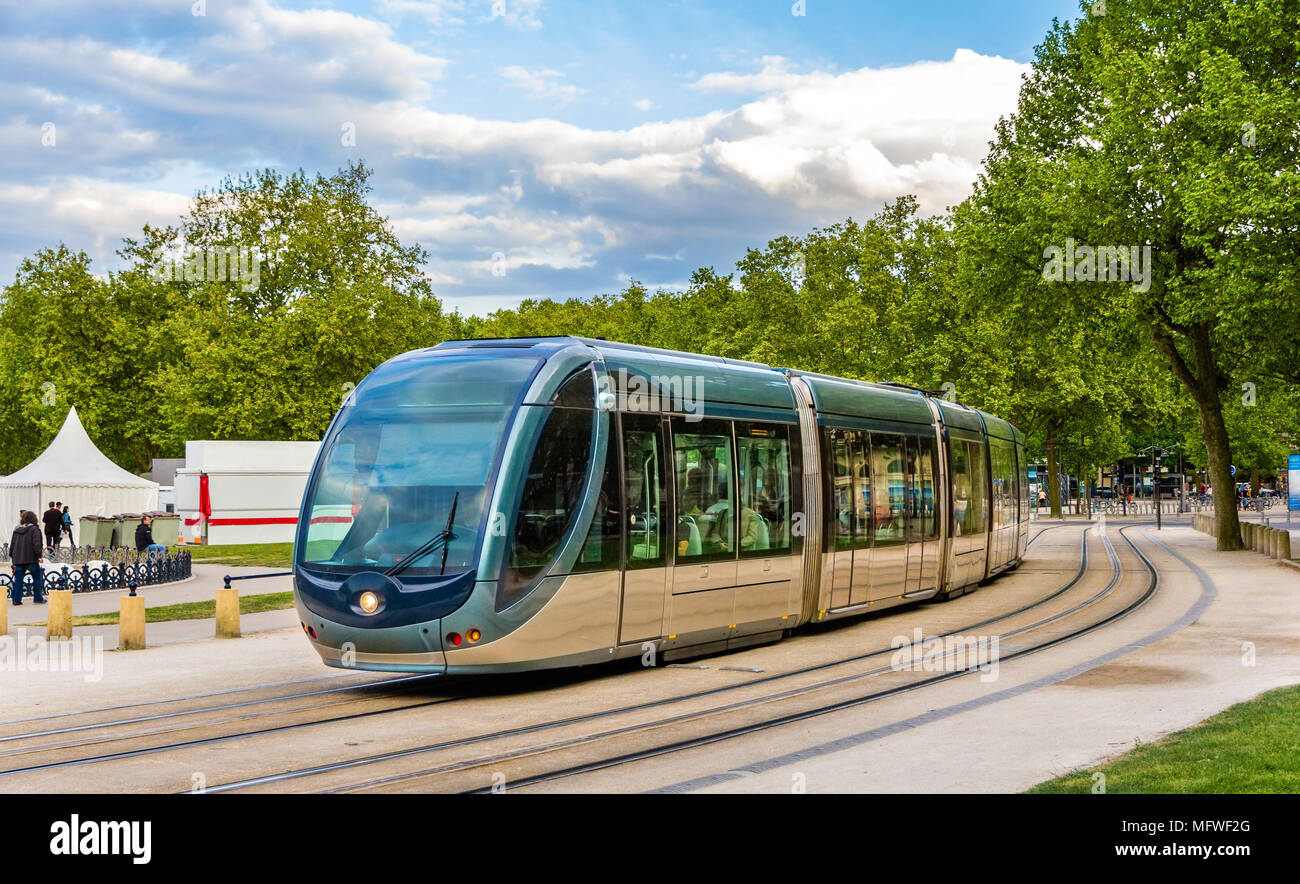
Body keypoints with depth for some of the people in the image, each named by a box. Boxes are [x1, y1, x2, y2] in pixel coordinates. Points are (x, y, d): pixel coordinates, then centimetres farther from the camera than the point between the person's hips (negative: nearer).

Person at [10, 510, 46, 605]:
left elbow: (12, 545, 16)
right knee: (37, 578, 7)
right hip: (31, 559, -5)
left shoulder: (17, 530, 13)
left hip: (18, 560, 5)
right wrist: (39, 555, -15)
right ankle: (38, 598, 9)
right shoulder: (34, 529, -6)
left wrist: (12, 557, 24)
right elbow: (36, 544, -16)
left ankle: (16, 599, 4)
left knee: (18, 580, 7)